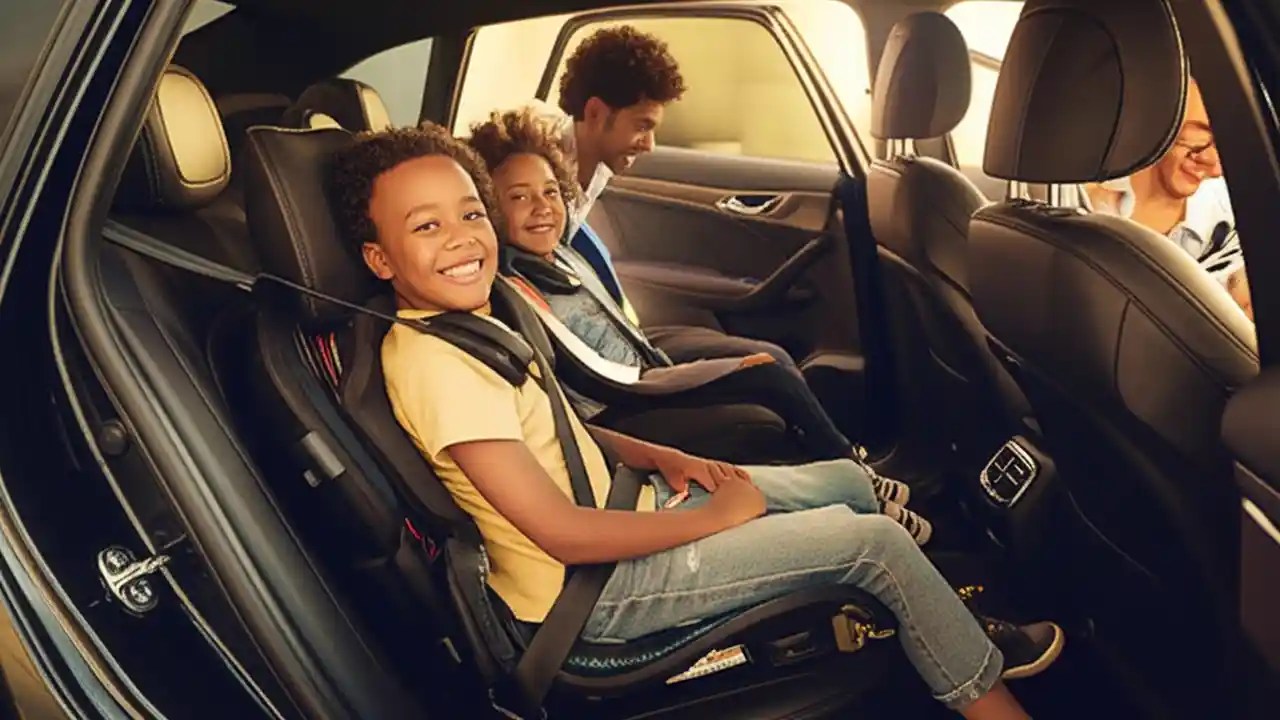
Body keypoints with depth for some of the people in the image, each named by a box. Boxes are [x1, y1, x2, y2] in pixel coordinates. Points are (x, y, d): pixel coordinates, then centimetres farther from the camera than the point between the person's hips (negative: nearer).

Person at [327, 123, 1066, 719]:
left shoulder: (467, 322, 2)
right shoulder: (434, 362, -26)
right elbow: (566, 536, -27)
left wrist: (656, 457, 1)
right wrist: (718, 516, -15)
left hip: (619, 503, 9)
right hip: (595, 586, -9)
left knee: (846, 479, 12)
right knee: (874, 538, -6)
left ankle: (942, 627, 33)